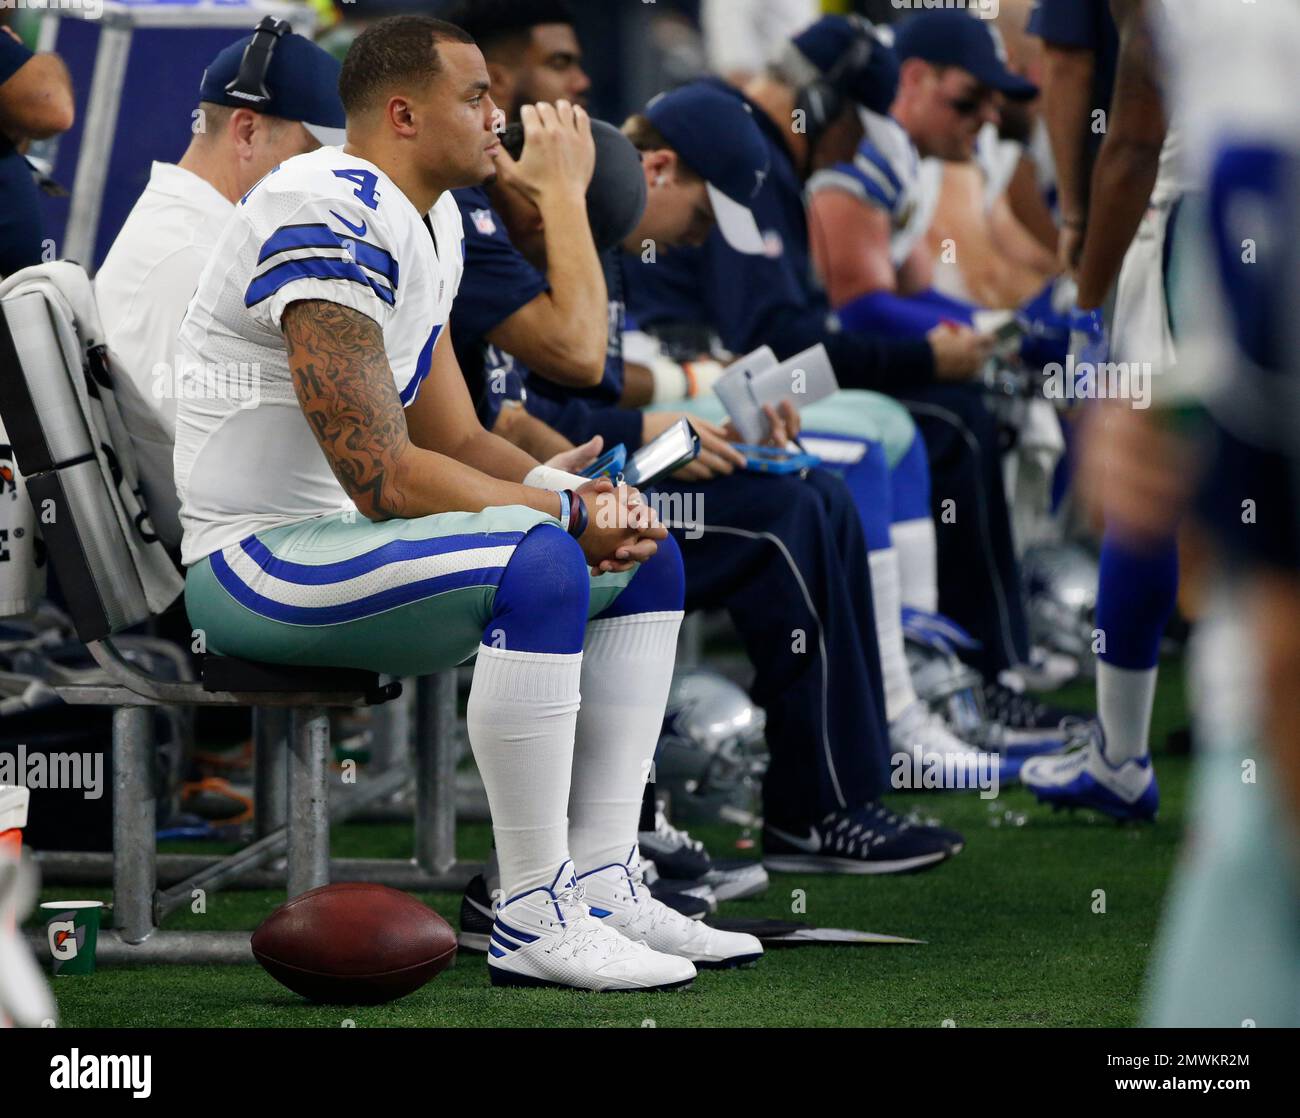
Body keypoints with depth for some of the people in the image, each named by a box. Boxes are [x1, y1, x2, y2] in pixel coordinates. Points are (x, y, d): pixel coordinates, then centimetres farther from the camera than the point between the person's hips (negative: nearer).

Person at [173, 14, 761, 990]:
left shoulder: (429, 226, 13)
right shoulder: (328, 222, -20)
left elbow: (456, 443, 15)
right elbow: (382, 477, -26)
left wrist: (582, 496, -5)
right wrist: (566, 510, -16)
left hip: (347, 542, 11)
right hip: (257, 562, -11)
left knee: (648, 561, 12)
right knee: (540, 563, -33)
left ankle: (601, 884, 7)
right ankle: (534, 921, -27)